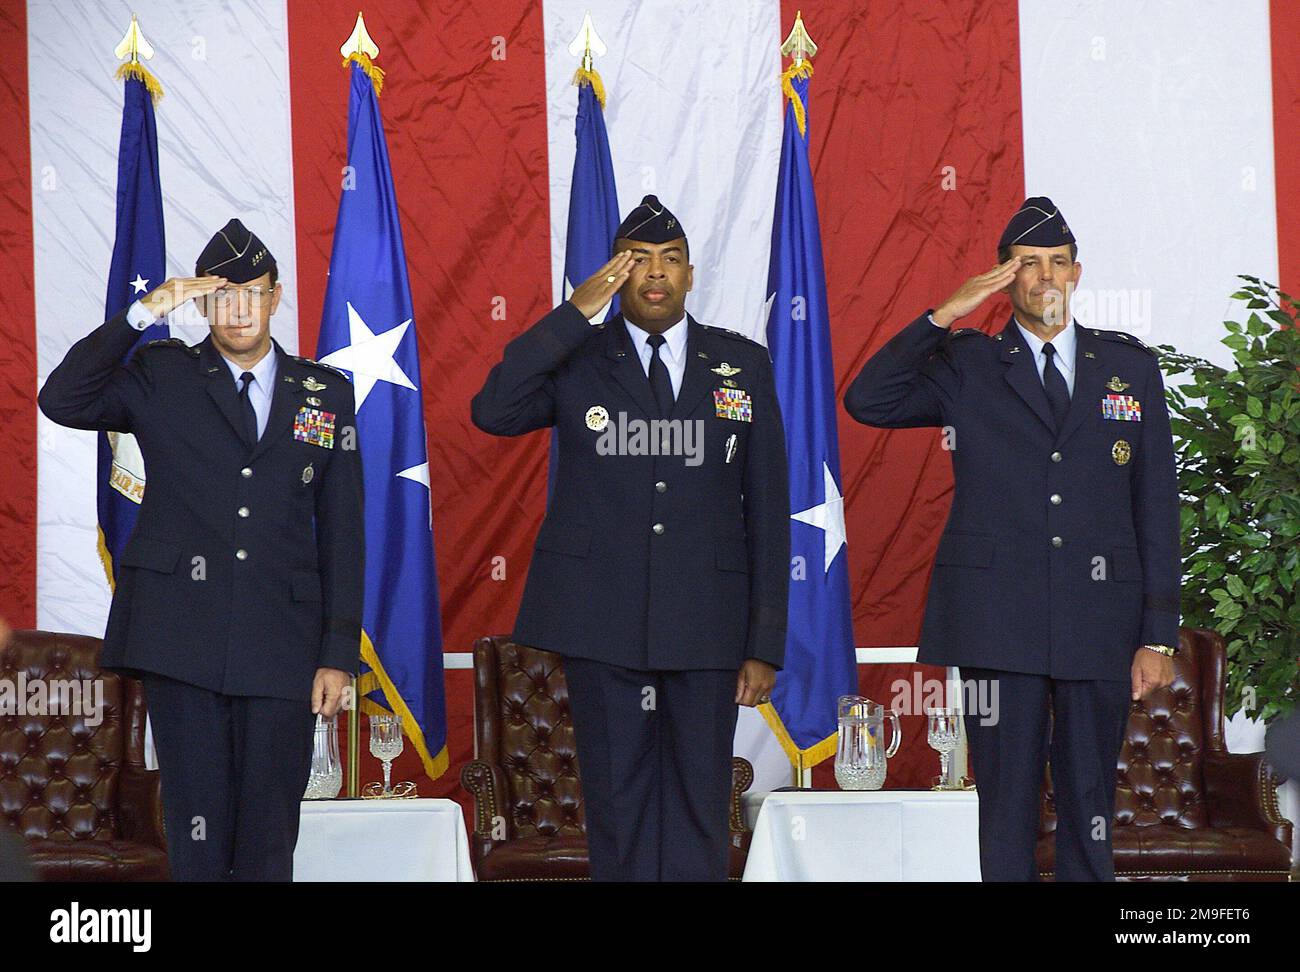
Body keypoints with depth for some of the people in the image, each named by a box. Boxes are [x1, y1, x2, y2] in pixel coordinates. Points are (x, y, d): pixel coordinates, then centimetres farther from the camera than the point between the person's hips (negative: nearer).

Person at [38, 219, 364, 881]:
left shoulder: (324, 393, 12)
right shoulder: (161, 377, 9)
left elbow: (341, 533, 10)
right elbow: (62, 401, -7)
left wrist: (339, 652, 4)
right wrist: (142, 314, -14)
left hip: (282, 648, 1)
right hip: (182, 639, -1)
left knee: (270, 841, 2)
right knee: (197, 835, -1)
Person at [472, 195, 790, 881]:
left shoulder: (743, 366, 9)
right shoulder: (576, 361, 6)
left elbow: (767, 508, 8)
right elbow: (492, 412, -14)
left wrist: (765, 643, 3)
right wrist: (575, 313, -14)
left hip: (706, 622, 1)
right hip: (602, 619, -1)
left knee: (699, 811, 3)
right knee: (617, 809, 3)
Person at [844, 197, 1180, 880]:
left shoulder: (1130, 365, 12)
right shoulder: (966, 364, 8)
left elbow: (1157, 505, 9)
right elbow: (866, 401, -8)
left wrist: (1159, 635, 3)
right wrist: (946, 313, -10)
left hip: (1099, 619, 2)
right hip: (998, 618, -1)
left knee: (1091, 809, 5)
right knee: (1005, 807, 0)